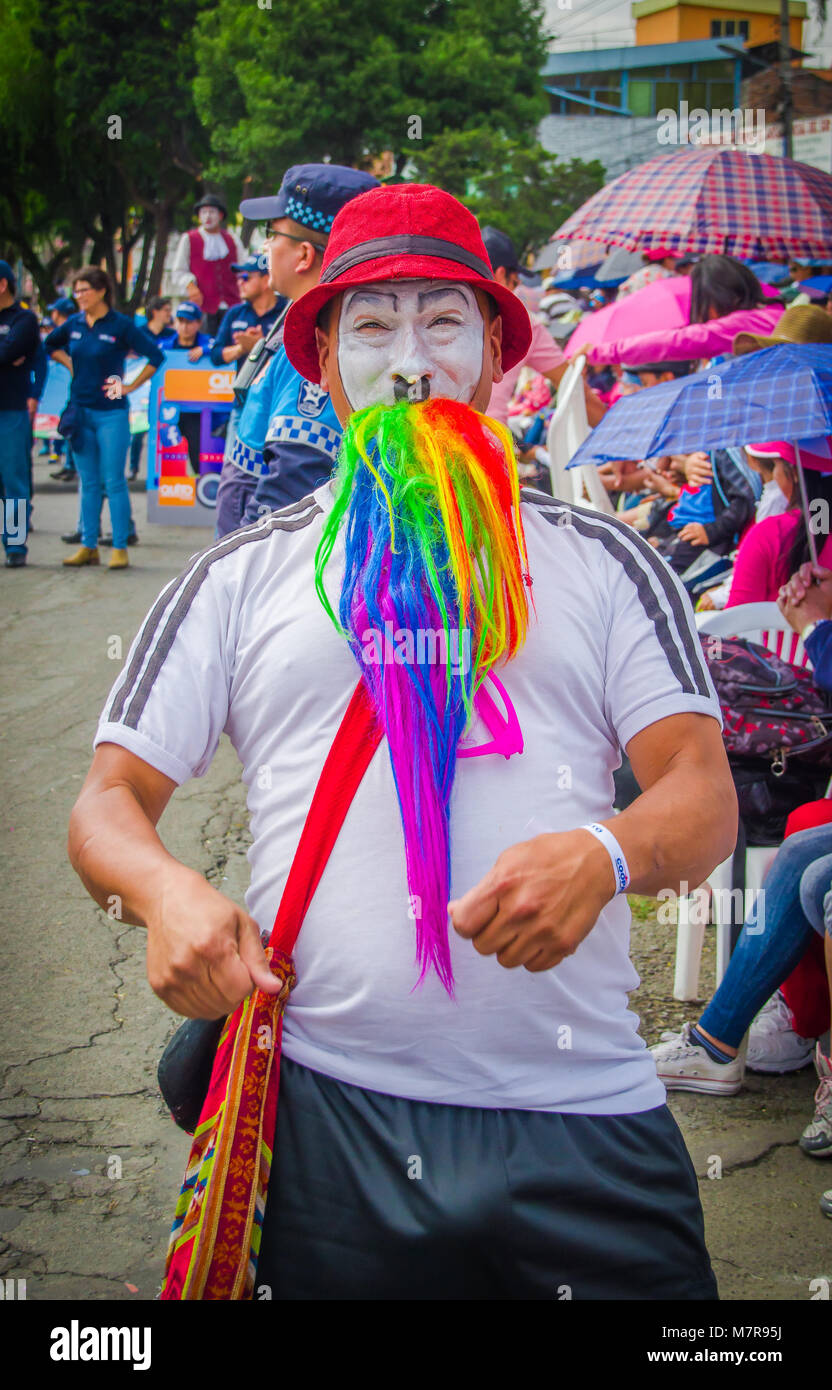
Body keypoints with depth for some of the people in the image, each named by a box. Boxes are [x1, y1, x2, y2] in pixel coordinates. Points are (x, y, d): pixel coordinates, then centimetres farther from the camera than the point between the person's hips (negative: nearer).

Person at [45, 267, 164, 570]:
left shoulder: (121, 325, -7)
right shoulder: (74, 324, 7)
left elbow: (156, 356, -6)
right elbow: (50, 345, 27)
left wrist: (130, 386, -6)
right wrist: (71, 365, 13)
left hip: (111, 412, -5)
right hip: (80, 411, 5)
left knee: (114, 481, -5)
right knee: (88, 482, 9)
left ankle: (120, 548, -1)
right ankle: (88, 546, 15)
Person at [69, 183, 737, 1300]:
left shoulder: (601, 564, 13)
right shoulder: (241, 579, 14)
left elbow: (706, 797, 4)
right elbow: (107, 804, 10)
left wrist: (604, 854, -19)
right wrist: (165, 891, -13)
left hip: (586, 1118, 0)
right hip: (329, 1115, 0)